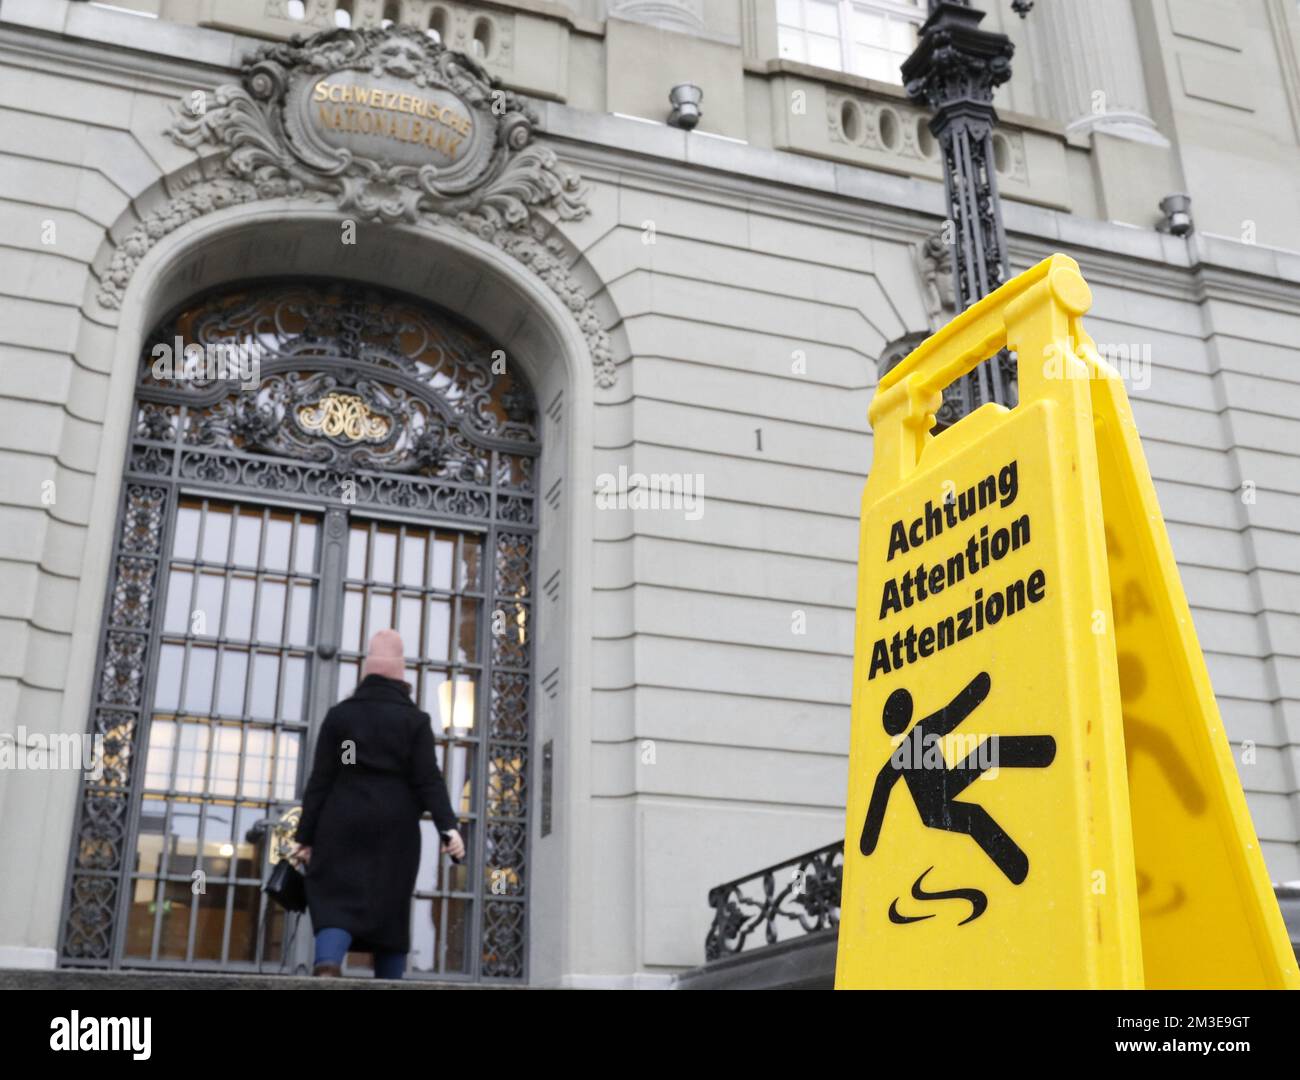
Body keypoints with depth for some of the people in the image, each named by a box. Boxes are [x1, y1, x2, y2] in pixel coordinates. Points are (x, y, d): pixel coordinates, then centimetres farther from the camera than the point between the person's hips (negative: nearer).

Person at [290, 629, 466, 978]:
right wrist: (448, 827, -11)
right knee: (389, 911, 8)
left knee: (338, 904, -4)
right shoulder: (414, 720, 3)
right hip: (394, 829, 0)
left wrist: (305, 837, 3)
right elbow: (428, 780, -8)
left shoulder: (340, 715, 5)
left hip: (343, 825, 0)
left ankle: (327, 963, -31)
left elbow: (320, 780, 2)